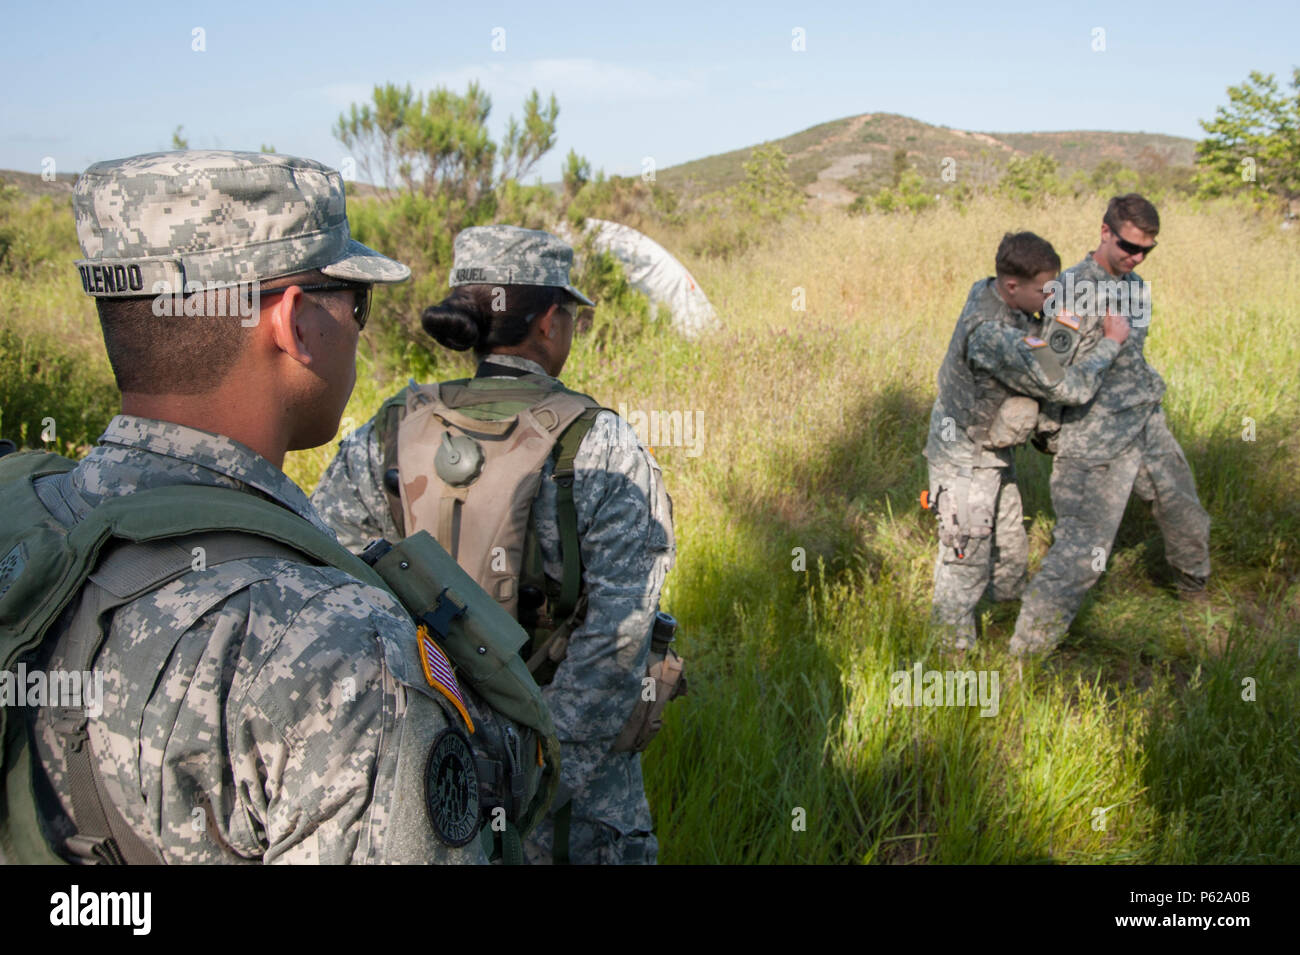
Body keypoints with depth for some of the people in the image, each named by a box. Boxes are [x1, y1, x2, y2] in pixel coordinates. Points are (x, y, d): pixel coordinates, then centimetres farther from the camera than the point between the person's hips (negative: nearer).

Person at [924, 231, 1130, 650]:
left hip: (993, 454, 10)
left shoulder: (986, 292, -6)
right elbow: (1069, 388, -31)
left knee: (1010, 550, 25)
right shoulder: (994, 336, -36)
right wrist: (1112, 341, -16)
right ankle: (953, 648, 21)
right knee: (965, 568, 5)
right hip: (966, 462, -10)